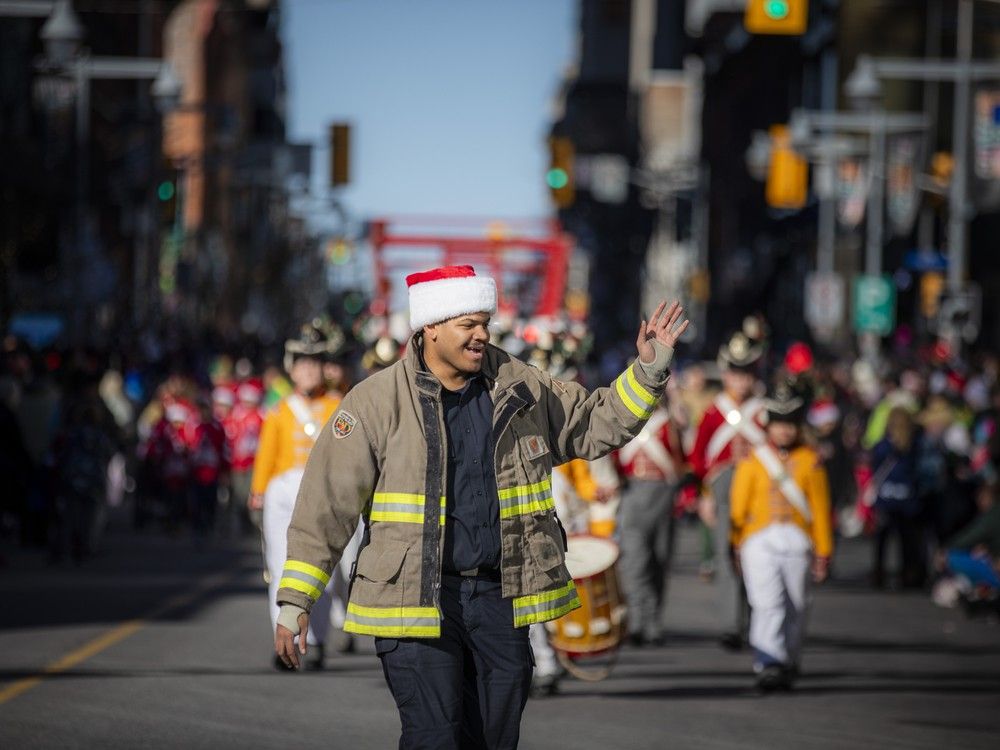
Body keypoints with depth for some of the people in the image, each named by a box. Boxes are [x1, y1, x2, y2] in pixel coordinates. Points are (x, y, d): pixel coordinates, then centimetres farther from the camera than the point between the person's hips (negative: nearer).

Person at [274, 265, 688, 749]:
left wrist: (650, 371, 4)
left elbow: (596, 425, 19)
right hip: (415, 598, -4)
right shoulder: (377, 401, -6)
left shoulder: (518, 388, 6)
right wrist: (295, 600, -8)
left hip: (500, 597, 4)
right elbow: (328, 504, -5)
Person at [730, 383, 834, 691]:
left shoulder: (810, 461, 5)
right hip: (760, 541, -1)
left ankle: (788, 664, 24)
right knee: (767, 603, -14)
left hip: (797, 541, 1)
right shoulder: (752, 461, 5)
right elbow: (739, 505, 7)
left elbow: (820, 508, 5)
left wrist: (823, 552, 2)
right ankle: (767, 665, -21)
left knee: (794, 606, 8)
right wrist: (736, 547, 5)